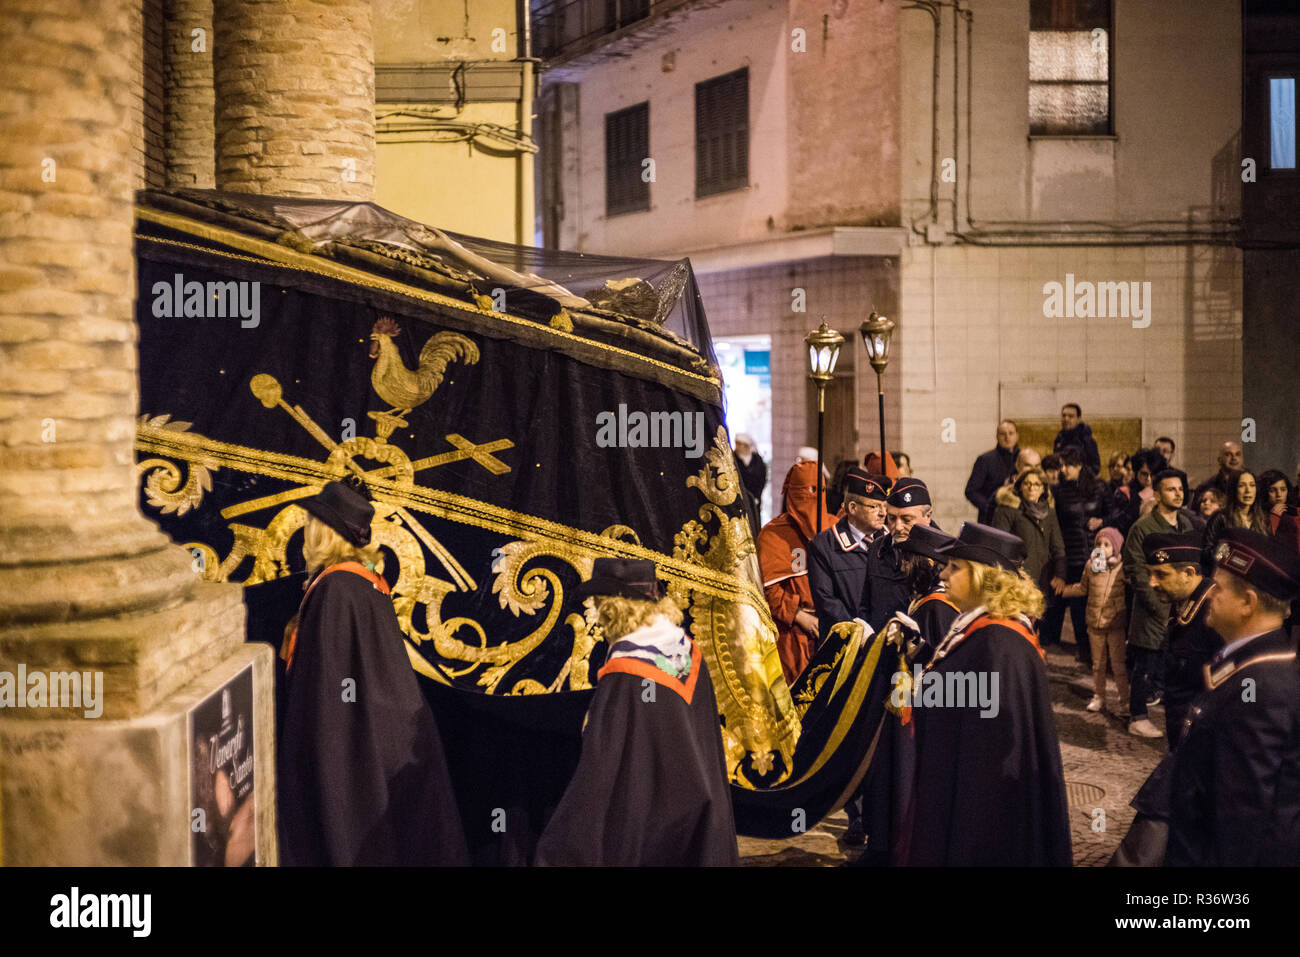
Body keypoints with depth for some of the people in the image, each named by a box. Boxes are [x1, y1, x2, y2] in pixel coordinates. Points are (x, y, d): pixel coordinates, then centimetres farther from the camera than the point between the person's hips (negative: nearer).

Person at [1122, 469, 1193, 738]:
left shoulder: (1186, 525, 11)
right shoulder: (1143, 528, -10)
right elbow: (1136, 574, -12)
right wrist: (1160, 609, -14)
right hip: (1152, 613, -6)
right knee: (1146, 664, 1)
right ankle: (1137, 718, 12)